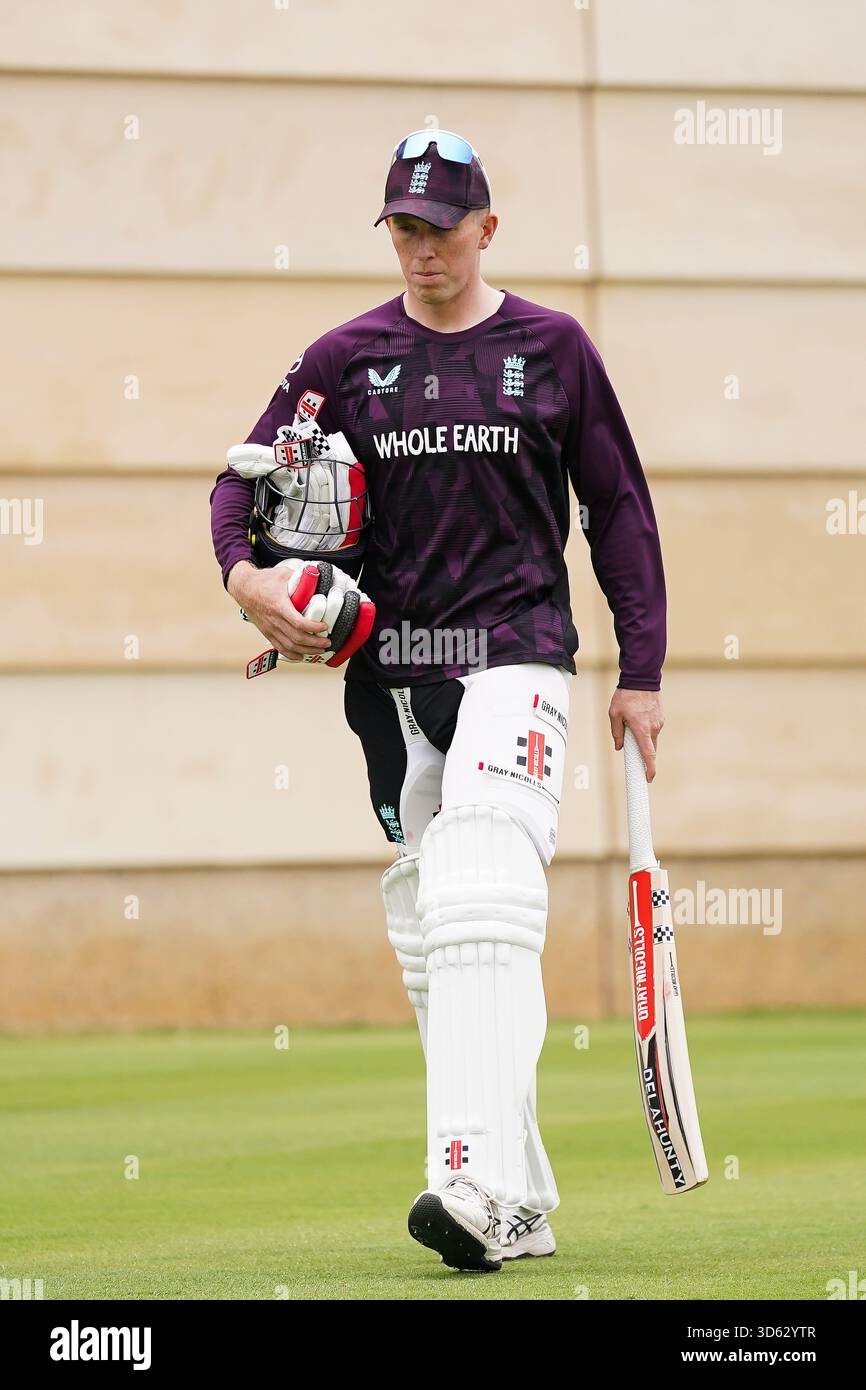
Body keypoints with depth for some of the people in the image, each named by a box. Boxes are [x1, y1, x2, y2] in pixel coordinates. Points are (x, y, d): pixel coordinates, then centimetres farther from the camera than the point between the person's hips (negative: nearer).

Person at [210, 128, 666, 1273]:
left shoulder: (551, 347, 6)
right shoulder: (347, 358, 9)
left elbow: (619, 507, 9)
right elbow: (243, 479, 7)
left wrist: (642, 673, 5)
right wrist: (244, 571, -15)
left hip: (517, 651, -4)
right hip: (391, 666, 4)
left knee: (484, 906, -22)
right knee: (428, 940, 5)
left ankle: (476, 1184, -32)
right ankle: (523, 1204, 14)